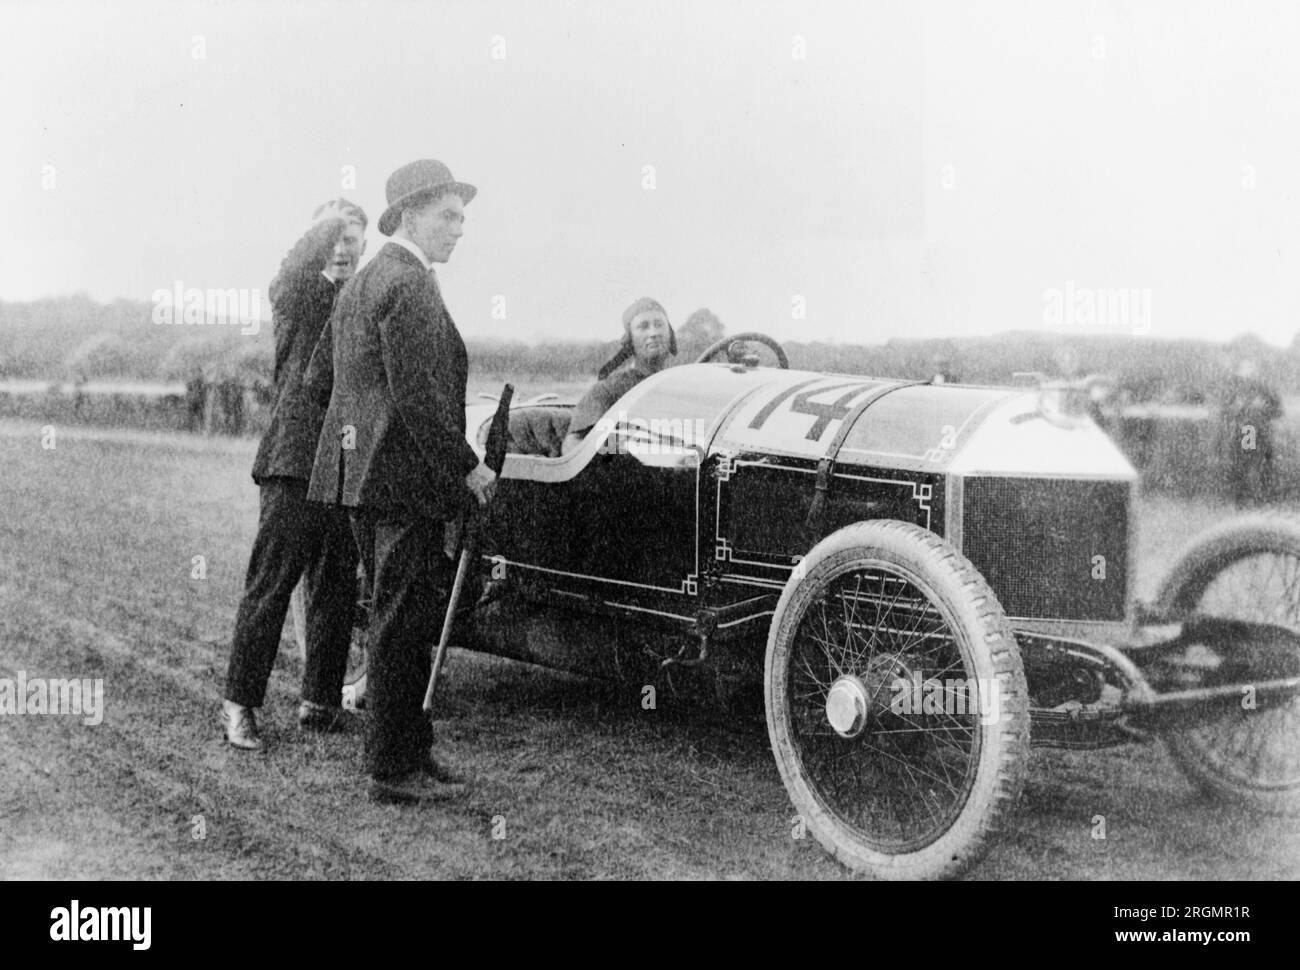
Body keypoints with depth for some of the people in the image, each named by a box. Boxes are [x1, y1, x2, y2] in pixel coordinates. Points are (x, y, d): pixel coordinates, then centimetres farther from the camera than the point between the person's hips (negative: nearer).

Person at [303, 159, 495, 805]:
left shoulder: (361, 283, 17)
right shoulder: (409, 286, -15)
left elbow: (319, 377, 20)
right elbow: (417, 394, -21)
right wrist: (468, 466, -15)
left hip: (361, 474, 10)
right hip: (406, 479, -10)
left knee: (398, 621, 17)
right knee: (401, 624, -3)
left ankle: (409, 752, 26)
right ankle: (392, 771, 5)